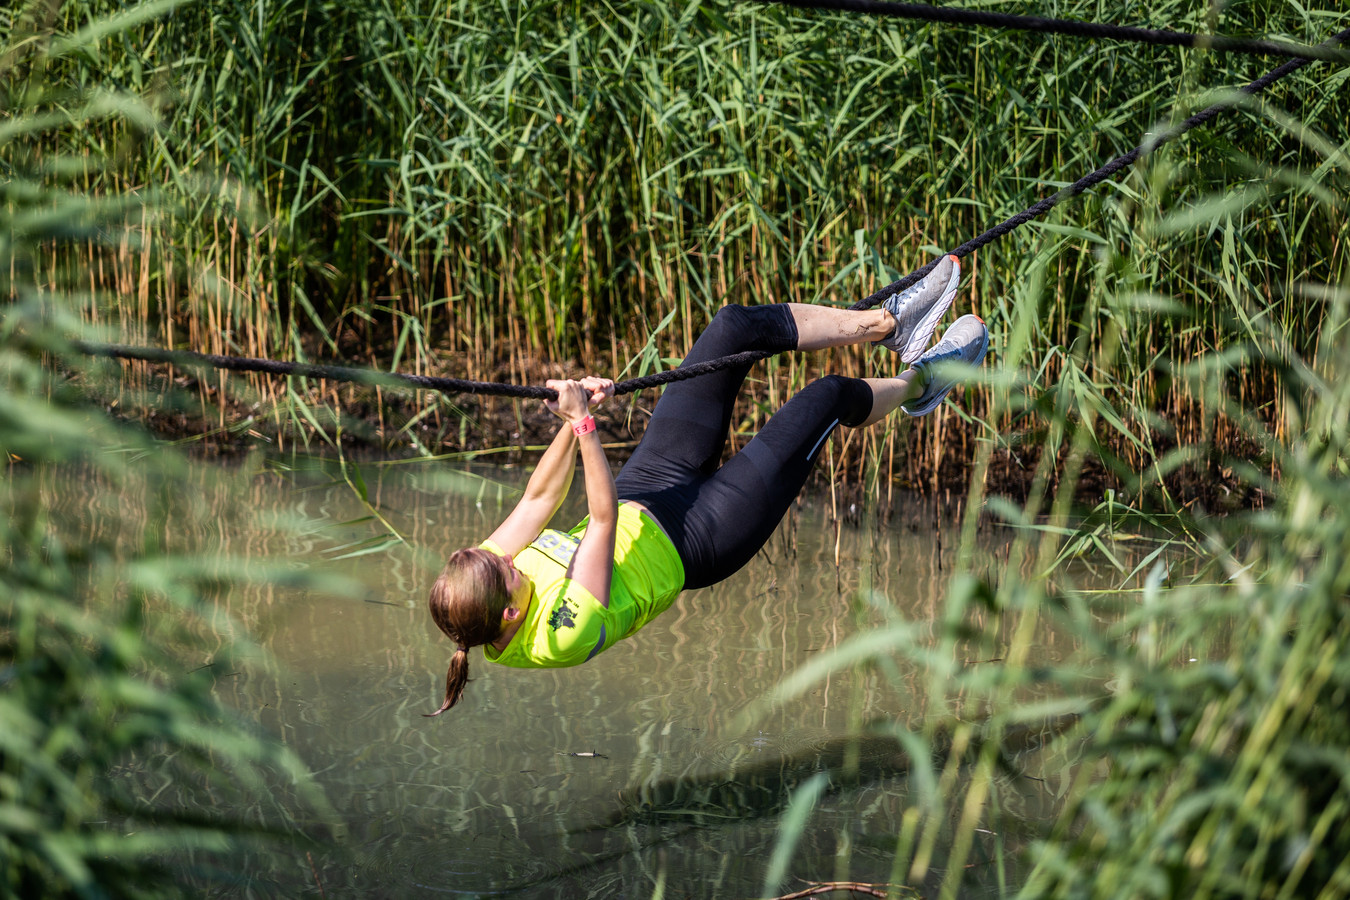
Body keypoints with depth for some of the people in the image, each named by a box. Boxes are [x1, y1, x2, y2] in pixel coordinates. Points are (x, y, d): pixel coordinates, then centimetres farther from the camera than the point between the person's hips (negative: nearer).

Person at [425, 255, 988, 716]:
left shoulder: (472, 591, -19)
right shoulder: (566, 633, -39)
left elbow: (539, 500, -14)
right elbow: (604, 518, -41)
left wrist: (571, 422, -26)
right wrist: (582, 426, -45)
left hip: (648, 494, 7)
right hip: (698, 539, -7)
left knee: (737, 326, -2)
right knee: (829, 396, -3)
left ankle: (888, 323, 20)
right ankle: (917, 382, 35)